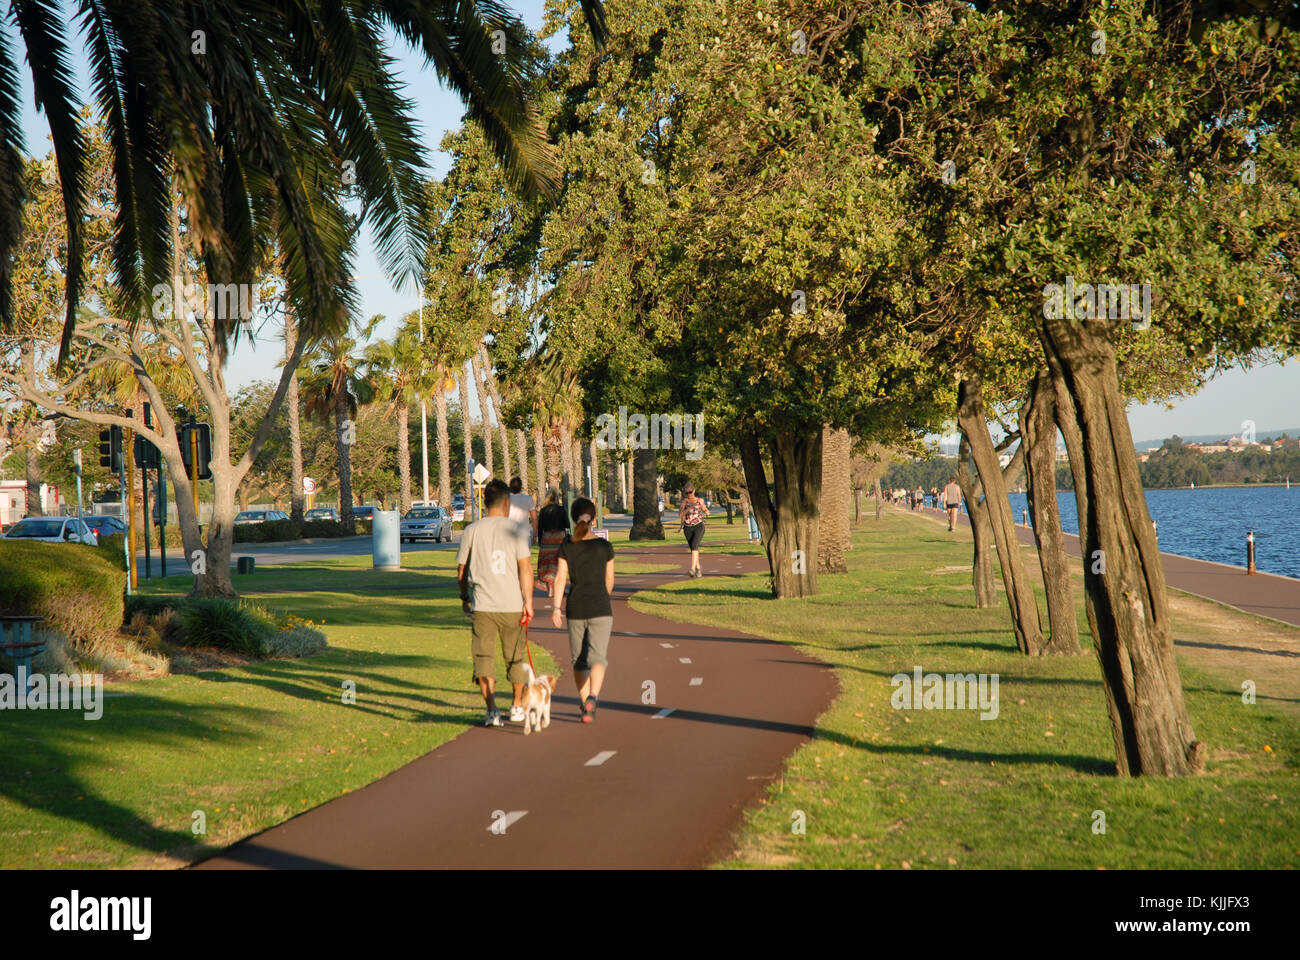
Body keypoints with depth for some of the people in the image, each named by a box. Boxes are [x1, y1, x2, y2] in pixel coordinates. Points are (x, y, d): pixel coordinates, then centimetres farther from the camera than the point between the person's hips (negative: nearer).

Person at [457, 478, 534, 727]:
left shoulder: (471, 531, 2)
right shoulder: (514, 529, -2)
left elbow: (461, 570, 8)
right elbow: (526, 568, -9)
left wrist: (464, 597, 23)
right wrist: (528, 601, -5)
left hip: (482, 605, 0)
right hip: (512, 604, 0)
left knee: (484, 657, 2)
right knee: (516, 657, 15)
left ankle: (492, 710, -11)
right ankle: (517, 707, 27)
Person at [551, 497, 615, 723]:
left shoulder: (566, 547, -2)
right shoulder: (604, 546, -3)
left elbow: (560, 578, -8)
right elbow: (609, 581, 3)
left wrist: (556, 607, -7)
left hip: (576, 609, 2)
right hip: (600, 609, -1)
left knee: (579, 659, 15)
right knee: (597, 657, -3)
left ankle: (585, 702, 22)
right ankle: (592, 696, -27)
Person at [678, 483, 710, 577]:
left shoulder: (700, 501, 3)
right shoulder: (684, 502, 1)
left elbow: (707, 512, 14)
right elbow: (680, 515, -7)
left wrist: (705, 511, -10)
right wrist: (688, 509, -23)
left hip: (699, 526, -2)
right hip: (688, 528, 2)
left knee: (694, 546, -21)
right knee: (694, 549, 9)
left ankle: (693, 569, -28)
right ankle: (698, 569, 28)